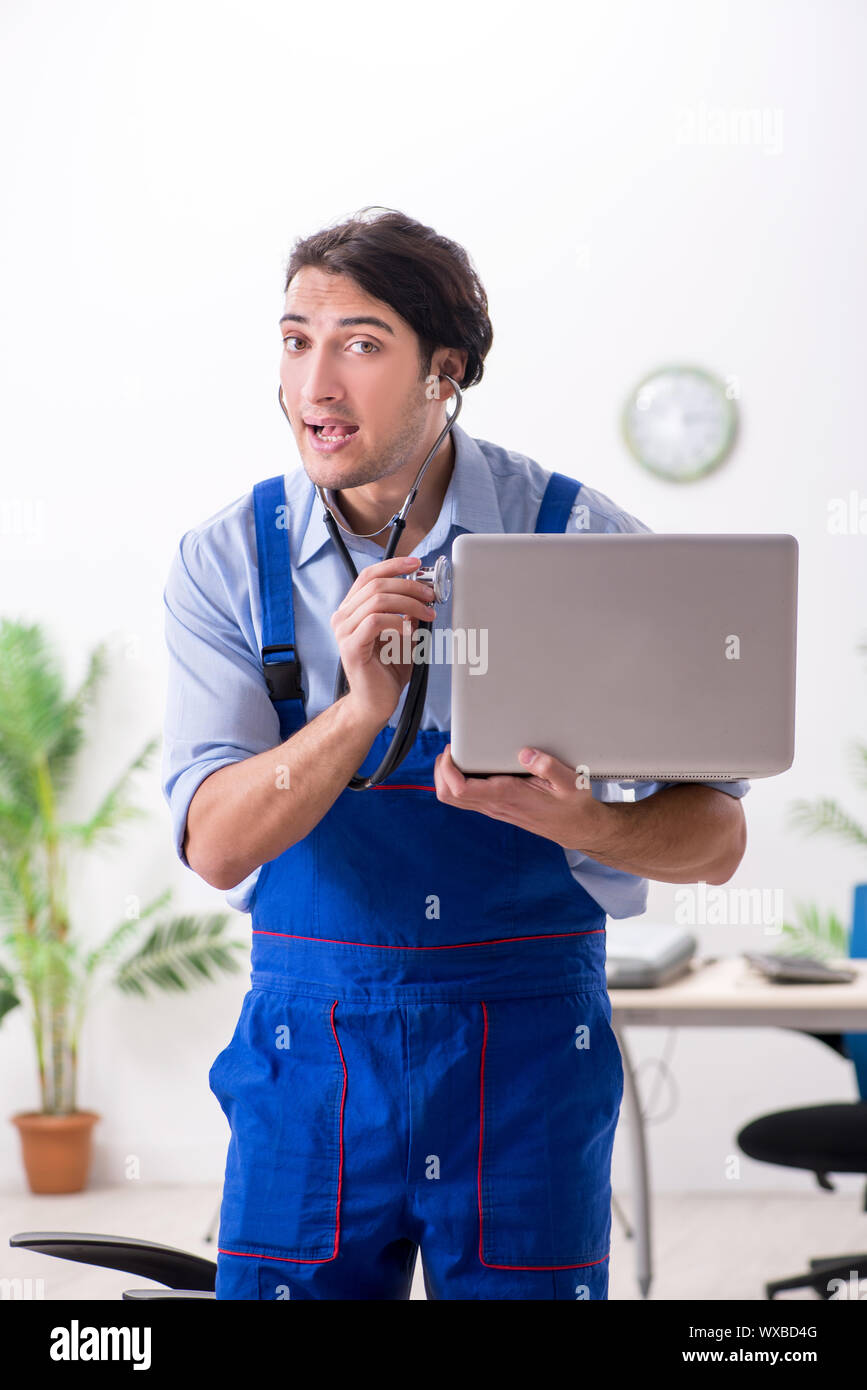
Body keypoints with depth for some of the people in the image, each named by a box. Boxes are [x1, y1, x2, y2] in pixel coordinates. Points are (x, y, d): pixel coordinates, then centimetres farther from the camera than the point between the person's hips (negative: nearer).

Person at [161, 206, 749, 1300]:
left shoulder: (583, 541, -5)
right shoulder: (226, 562, -1)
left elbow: (714, 838, -4)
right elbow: (217, 844, -13)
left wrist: (578, 822, -25)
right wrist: (362, 708, -29)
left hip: (530, 1050, -1)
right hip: (309, 1045, 1)